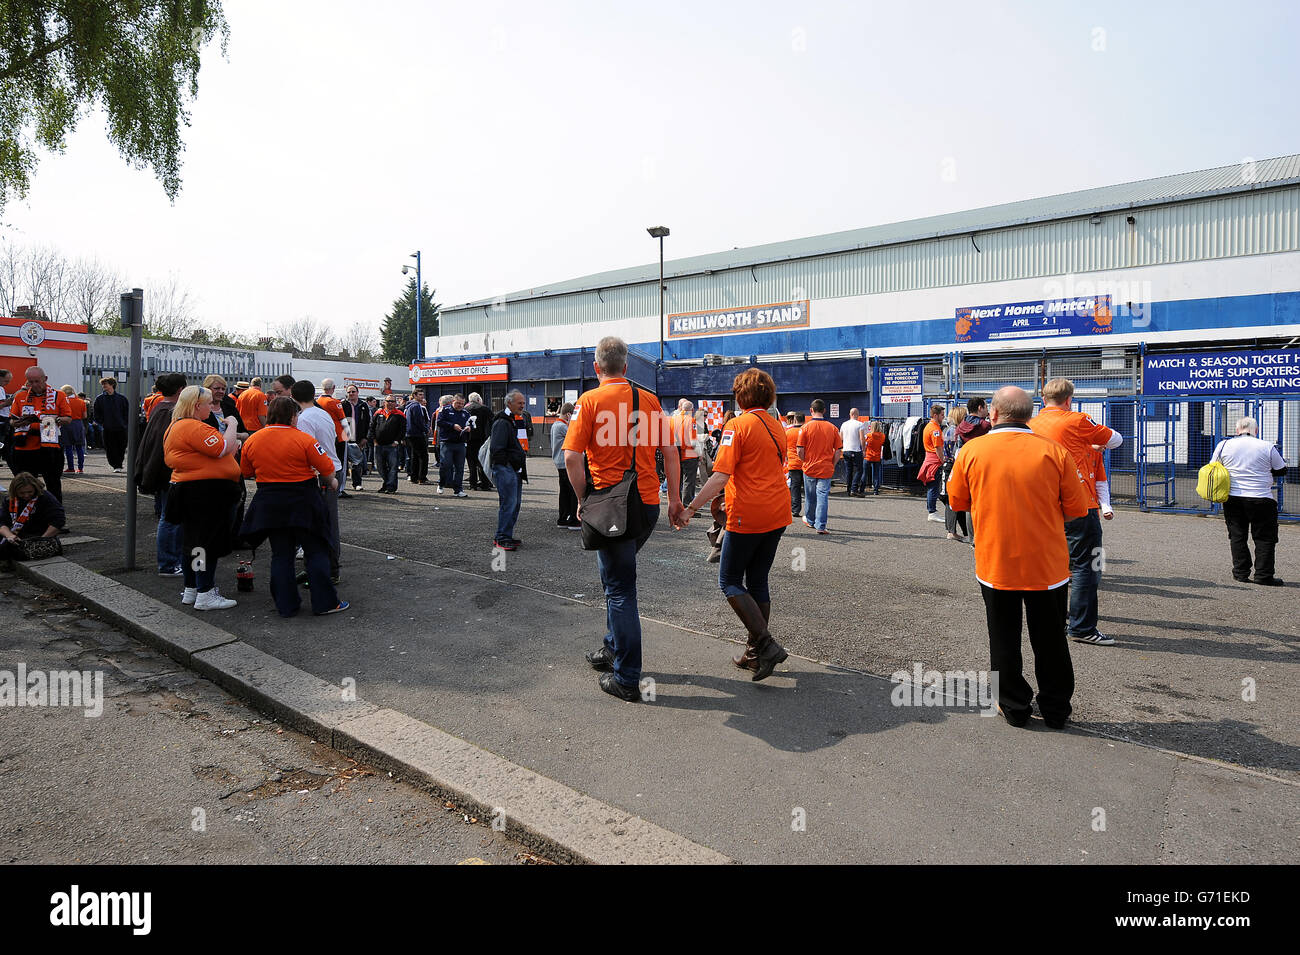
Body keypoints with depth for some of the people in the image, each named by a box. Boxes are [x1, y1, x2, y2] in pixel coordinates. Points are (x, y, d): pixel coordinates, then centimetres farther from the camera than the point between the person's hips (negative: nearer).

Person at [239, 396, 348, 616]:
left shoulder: (251, 441, 1)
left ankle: (286, 605, 15)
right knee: (316, 552, 6)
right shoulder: (302, 439, -13)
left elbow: (246, 473, 12)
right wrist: (331, 482, 10)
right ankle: (324, 602, 8)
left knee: (281, 555, 11)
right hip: (303, 502, -4)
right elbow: (327, 469, -11)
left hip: (269, 504, 4)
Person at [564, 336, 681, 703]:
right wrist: (675, 499, 11)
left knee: (620, 588, 2)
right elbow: (669, 451, 6)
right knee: (619, 577, 24)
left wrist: (583, 500, -2)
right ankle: (613, 648, 35)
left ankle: (626, 679, 8)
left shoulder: (590, 401, -6)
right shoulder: (649, 399, 6)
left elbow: (572, 458, -14)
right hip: (648, 505, 5)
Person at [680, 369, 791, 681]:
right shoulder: (776, 426, 13)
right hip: (778, 514, 8)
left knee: (730, 581, 4)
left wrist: (691, 509, -16)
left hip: (747, 516, -7)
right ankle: (755, 653, 20)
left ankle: (766, 644, -6)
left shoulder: (738, 424, -11)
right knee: (758, 582, 15)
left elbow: (720, 476, -19)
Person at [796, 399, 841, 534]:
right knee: (823, 496, 2)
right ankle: (820, 526, -1)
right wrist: (832, 465, 9)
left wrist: (806, 462, 9)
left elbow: (800, 451, -9)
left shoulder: (805, 427, -8)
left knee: (811, 497, 14)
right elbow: (838, 451, -1)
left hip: (810, 468, 0)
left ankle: (811, 521, 31)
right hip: (826, 470, 0)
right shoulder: (832, 428, -3)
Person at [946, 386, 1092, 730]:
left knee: (1004, 640, 14)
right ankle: (1056, 710, 28)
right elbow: (1076, 509, -2)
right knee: (1050, 640, 16)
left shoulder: (971, 451, -8)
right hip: (1047, 564, 1)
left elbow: (957, 501, 5)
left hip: (995, 564, -1)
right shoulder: (1054, 451, -8)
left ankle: (1014, 707, 24)